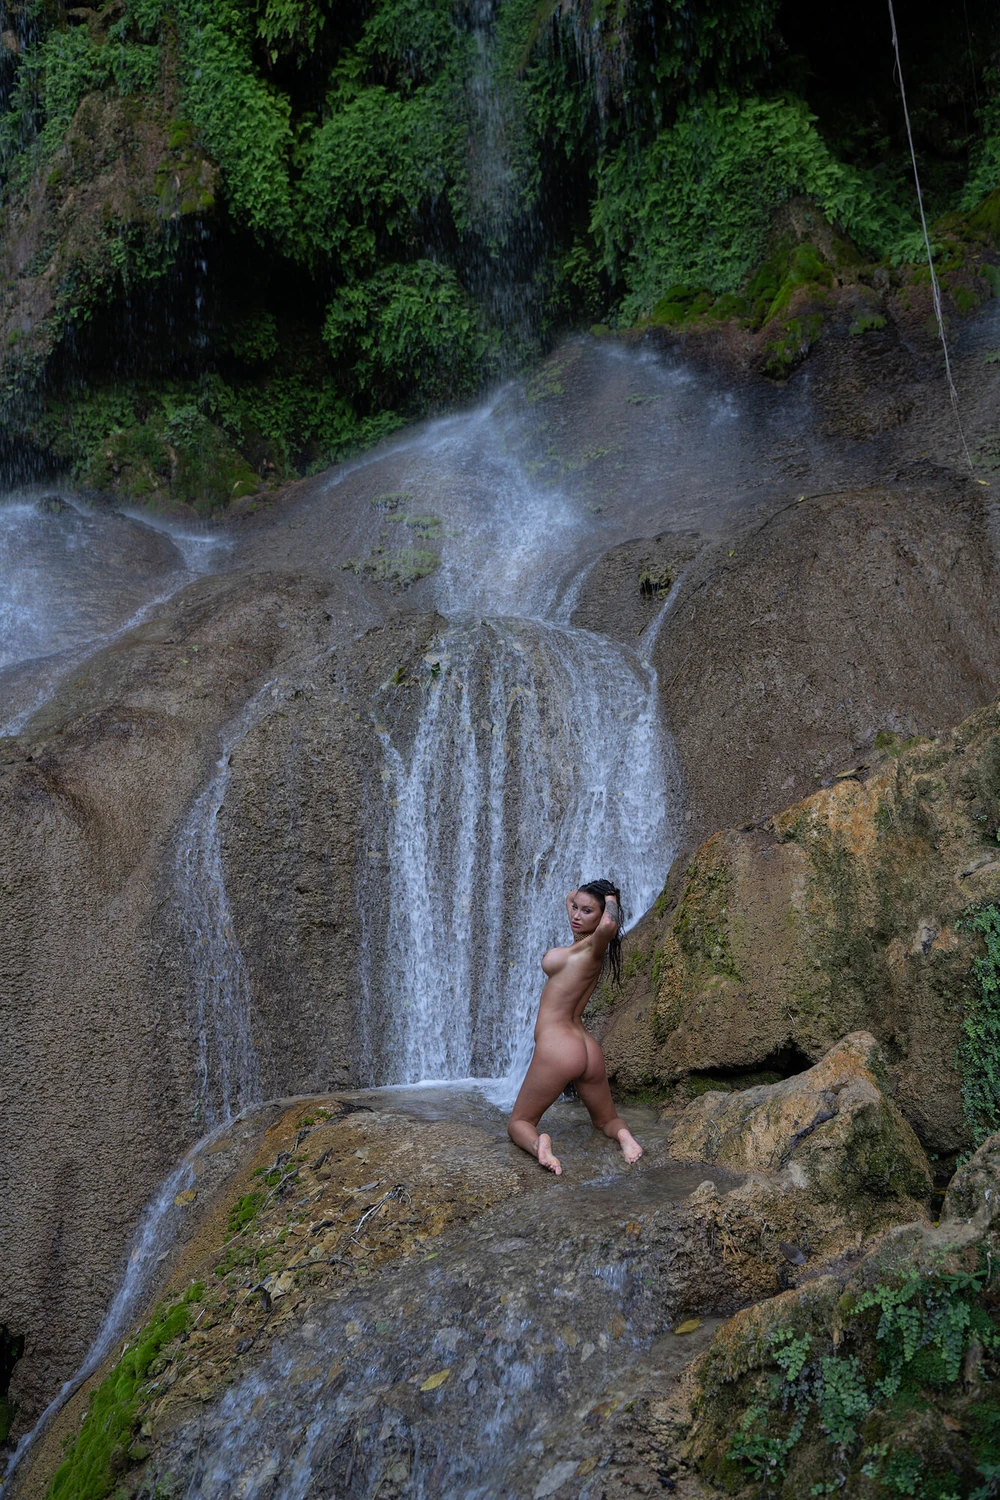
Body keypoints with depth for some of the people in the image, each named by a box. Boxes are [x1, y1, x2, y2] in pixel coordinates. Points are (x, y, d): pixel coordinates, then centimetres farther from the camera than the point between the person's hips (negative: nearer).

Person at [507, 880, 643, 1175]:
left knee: (518, 1123, 11)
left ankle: (536, 1142, -21)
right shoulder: (584, 944, 10)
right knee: (606, 1120, 26)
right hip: (587, 1048, 8)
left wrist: (611, 900, -19)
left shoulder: (592, 947, -13)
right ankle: (622, 1134, -7)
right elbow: (571, 897, 28)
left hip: (556, 1048, -8)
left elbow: (609, 925, -38)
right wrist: (586, 891, 12)